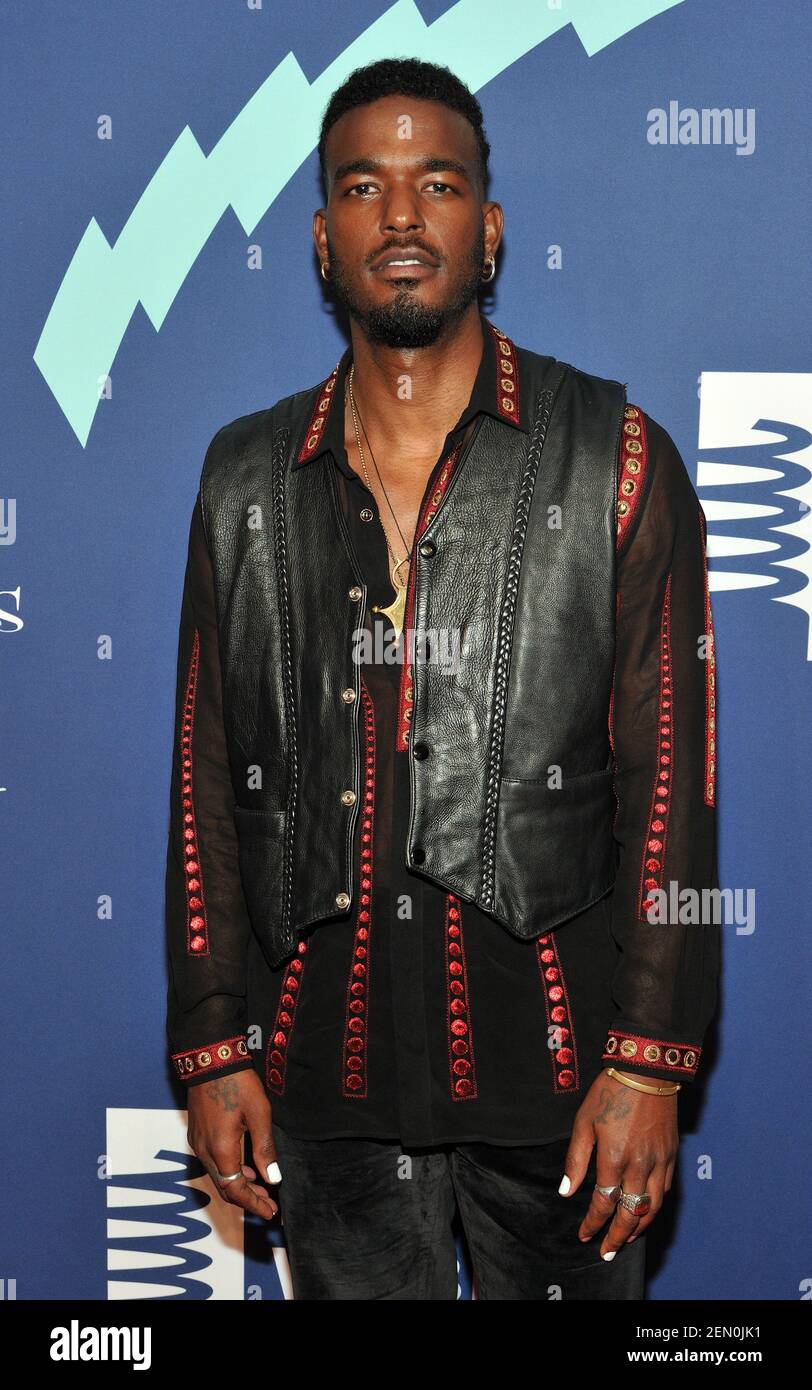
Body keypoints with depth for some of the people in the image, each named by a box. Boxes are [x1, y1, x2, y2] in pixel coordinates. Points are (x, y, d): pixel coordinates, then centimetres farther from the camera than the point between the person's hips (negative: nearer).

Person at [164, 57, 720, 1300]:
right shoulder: (247, 480, 6)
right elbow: (207, 778, 7)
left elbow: (669, 773, -5)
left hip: (550, 1063, -2)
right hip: (329, 1069, 2)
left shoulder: (614, 460, -2)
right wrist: (213, 1049, 3)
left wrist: (649, 1059, -10)